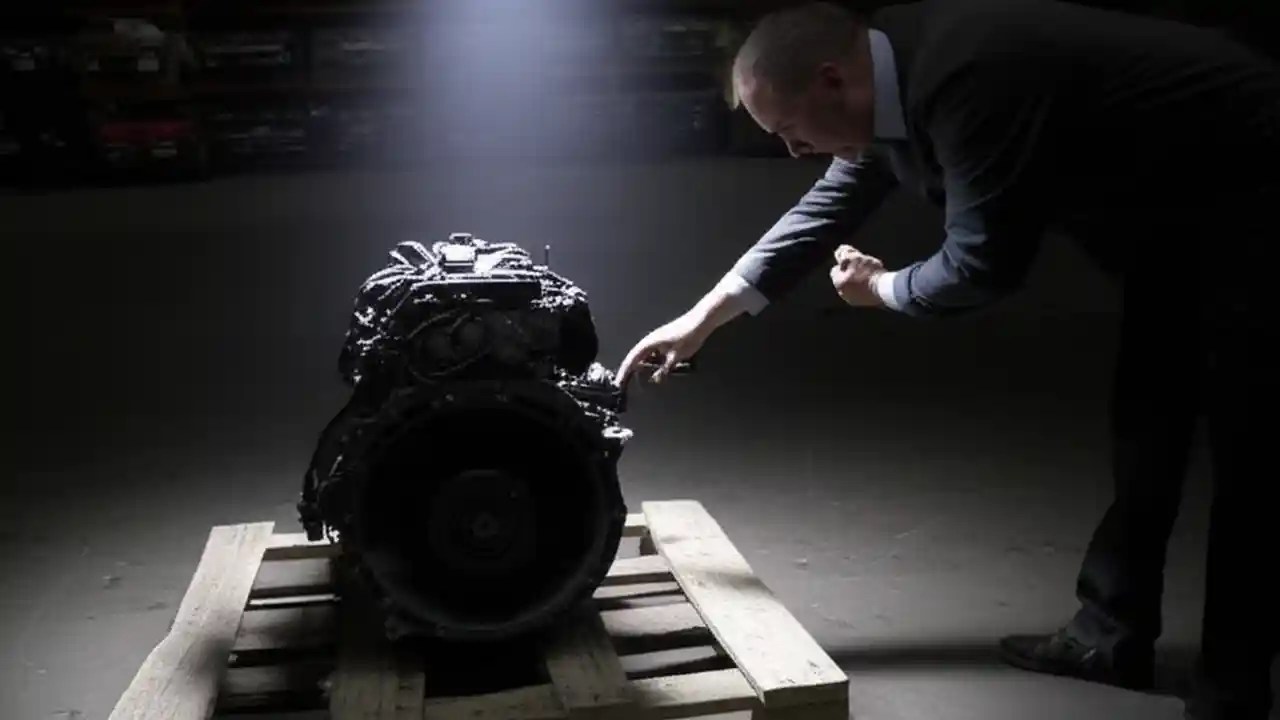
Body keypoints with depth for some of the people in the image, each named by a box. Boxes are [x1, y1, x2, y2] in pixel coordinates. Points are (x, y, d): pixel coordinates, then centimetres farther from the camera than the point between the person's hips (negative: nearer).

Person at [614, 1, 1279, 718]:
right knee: (1145, 434, 15)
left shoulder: (968, 79, -35)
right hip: (1172, 210, 9)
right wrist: (701, 320, 6)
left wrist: (878, 288, -7)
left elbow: (983, 264, -28)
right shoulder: (892, 67, -5)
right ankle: (1111, 631, 27)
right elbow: (828, 209, 4)